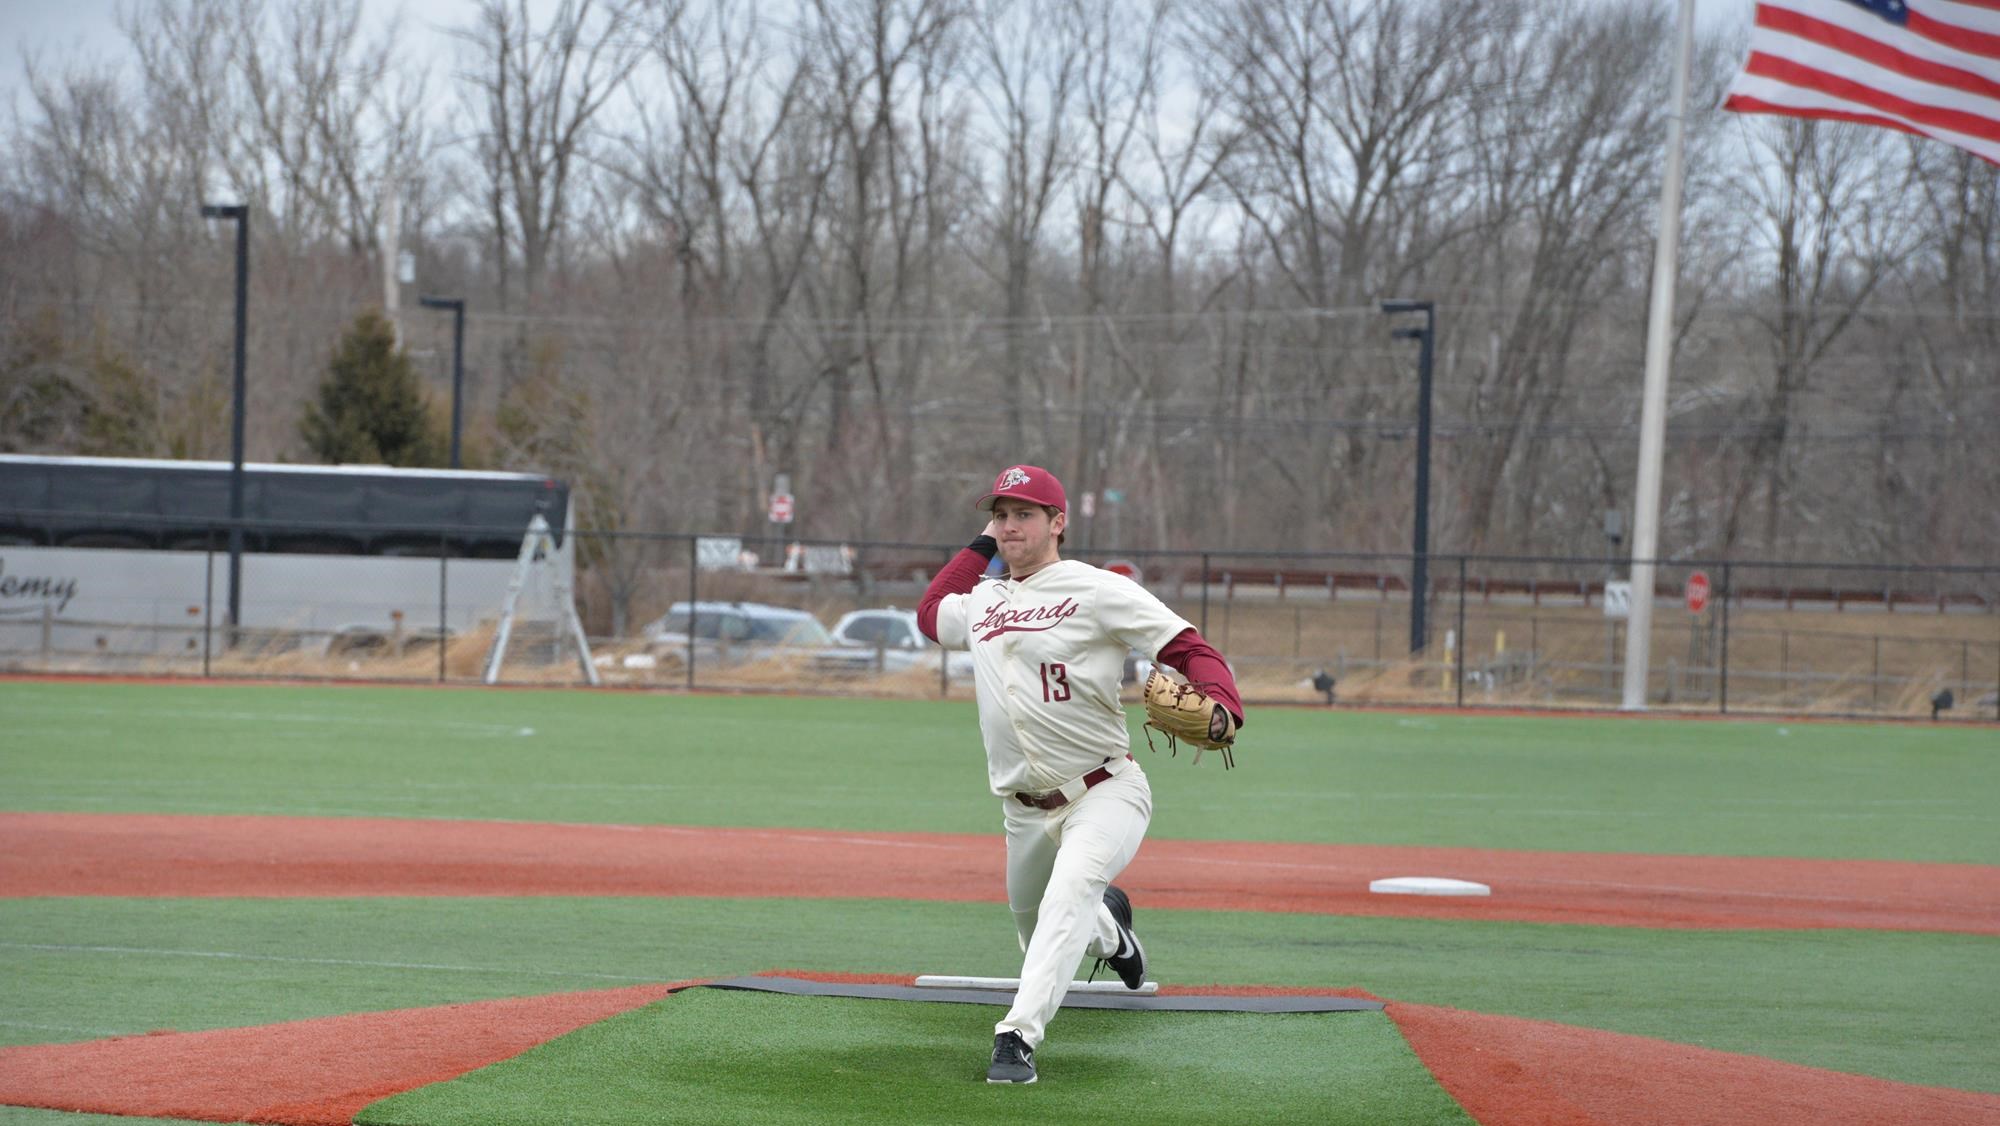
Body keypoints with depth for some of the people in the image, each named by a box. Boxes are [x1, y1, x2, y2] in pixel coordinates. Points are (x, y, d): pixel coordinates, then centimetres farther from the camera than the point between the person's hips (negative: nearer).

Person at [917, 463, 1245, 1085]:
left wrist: (1220, 709, -34)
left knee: (1068, 895, -31)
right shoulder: (980, 602, 12)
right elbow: (928, 613, 35)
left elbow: (1193, 650, -13)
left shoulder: (1098, 590, -7)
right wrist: (982, 544, 23)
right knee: (1038, 936, 18)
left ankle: (1018, 1036, -37)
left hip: (1104, 794, -7)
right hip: (1025, 812, 7)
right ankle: (1108, 929, 51)